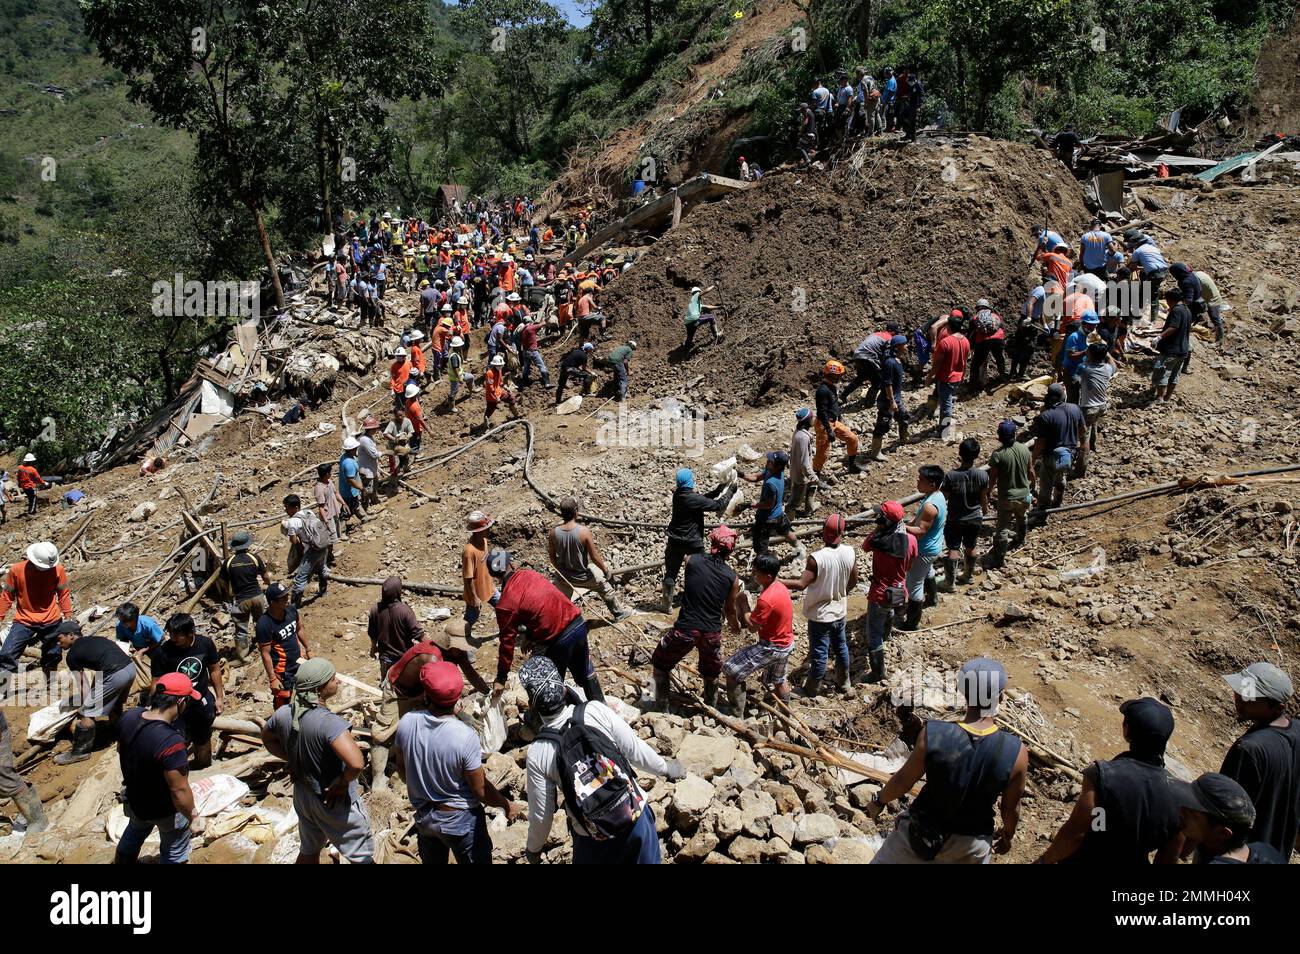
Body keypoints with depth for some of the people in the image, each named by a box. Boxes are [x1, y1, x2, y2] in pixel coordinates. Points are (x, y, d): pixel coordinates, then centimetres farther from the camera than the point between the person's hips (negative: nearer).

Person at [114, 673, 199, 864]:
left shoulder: (129, 717, -18)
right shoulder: (171, 742, -40)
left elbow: (121, 750, 3)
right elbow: (179, 791, -31)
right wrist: (191, 815, -13)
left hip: (134, 799, 6)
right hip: (166, 811, -6)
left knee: (133, 836, 35)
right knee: (174, 854, 21)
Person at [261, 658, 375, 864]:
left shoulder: (284, 714, -12)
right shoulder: (329, 723, -35)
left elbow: (267, 737, 12)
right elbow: (356, 763, -46)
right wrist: (343, 782, -26)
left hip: (302, 796, 7)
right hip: (336, 801, -7)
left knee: (309, 851, 28)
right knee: (362, 857, 14)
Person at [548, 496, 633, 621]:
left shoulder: (554, 533, -16)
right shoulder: (584, 532, -25)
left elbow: (552, 556, -2)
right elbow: (594, 557, -16)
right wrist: (605, 570, 2)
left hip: (564, 577, 1)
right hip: (583, 577, -1)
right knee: (604, 586, 28)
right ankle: (618, 613, 45)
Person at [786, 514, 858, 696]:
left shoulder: (817, 558, -29)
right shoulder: (850, 553, -12)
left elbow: (800, 584, -29)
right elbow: (853, 581, 1)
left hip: (820, 615, -5)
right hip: (840, 612, 5)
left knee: (819, 654, 10)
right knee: (841, 648, 24)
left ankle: (812, 689, 28)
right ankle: (844, 683, 42)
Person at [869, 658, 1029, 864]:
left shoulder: (933, 734, -26)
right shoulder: (1017, 752, -24)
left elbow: (903, 780, -12)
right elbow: (1011, 808, -8)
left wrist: (879, 801, 9)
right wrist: (1008, 834, 15)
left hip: (923, 830, -1)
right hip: (972, 843, 2)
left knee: (884, 859, 22)